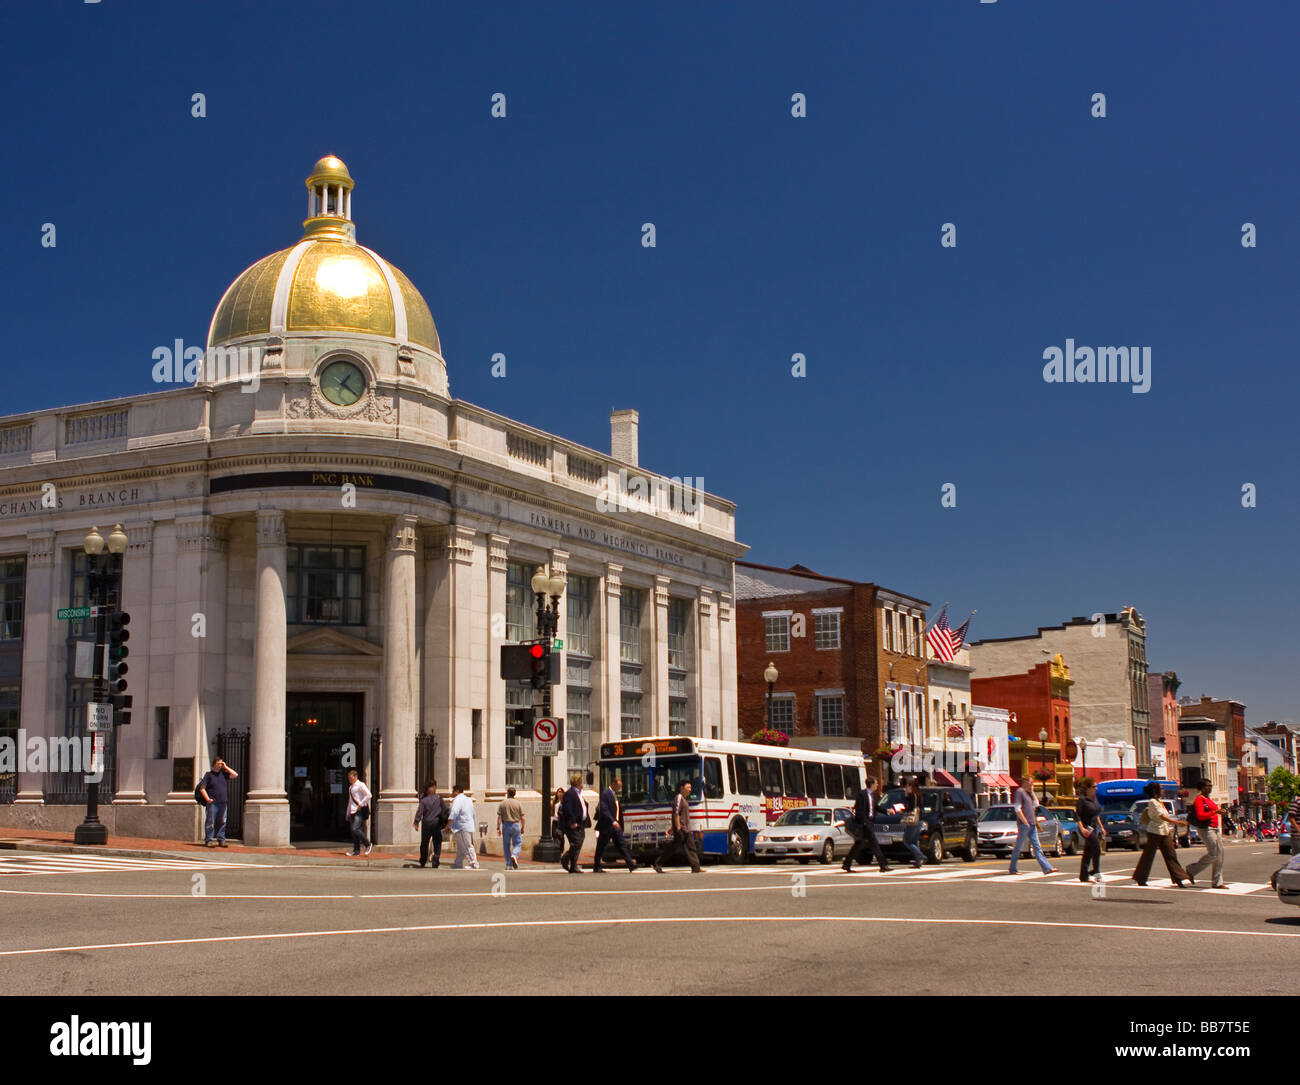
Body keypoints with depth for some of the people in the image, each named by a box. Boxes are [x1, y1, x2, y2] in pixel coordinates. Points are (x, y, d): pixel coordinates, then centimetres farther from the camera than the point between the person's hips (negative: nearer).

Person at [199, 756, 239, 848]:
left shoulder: (223, 773, 15)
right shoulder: (208, 775, 4)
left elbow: (235, 775, 7)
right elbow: (202, 788, -1)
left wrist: (226, 767, 6)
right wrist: (207, 799, -11)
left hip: (223, 803, 4)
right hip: (213, 803, -4)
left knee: (222, 822, 7)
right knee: (210, 822, -5)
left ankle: (221, 840, 11)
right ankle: (209, 840, -2)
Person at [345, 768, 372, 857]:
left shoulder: (360, 785, -7)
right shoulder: (350, 787, 18)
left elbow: (368, 795, -19)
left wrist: (361, 804, -18)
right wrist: (348, 813, 22)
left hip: (360, 810, -8)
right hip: (353, 811, 8)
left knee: (355, 829, -18)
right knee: (353, 831, 4)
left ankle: (368, 844, -2)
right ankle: (356, 850, 10)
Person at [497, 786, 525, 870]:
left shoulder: (503, 803, 0)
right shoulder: (518, 803, 0)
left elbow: (499, 817, -4)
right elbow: (522, 817, 0)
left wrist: (498, 828, 0)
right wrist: (522, 828, 10)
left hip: (505, 825, 0)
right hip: (516, 825, 0)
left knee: (506, 846, 8)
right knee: (517, 843, 11)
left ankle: (509, 865, 8)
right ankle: (514, 855, -18)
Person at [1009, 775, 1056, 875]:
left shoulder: (1028, 793, 18)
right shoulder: (1019, 792, -9)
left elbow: (1036, 804, 14)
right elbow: (1017, 809, -15)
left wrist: (1032, 792, 9)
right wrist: (1025, 822, -18)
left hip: (1032, 825, 9)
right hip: (1024, 825, -8)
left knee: (1037, 847, 3)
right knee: (1018, 847, 0)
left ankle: (1046, 868, -1)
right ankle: (1013, 869, 7)